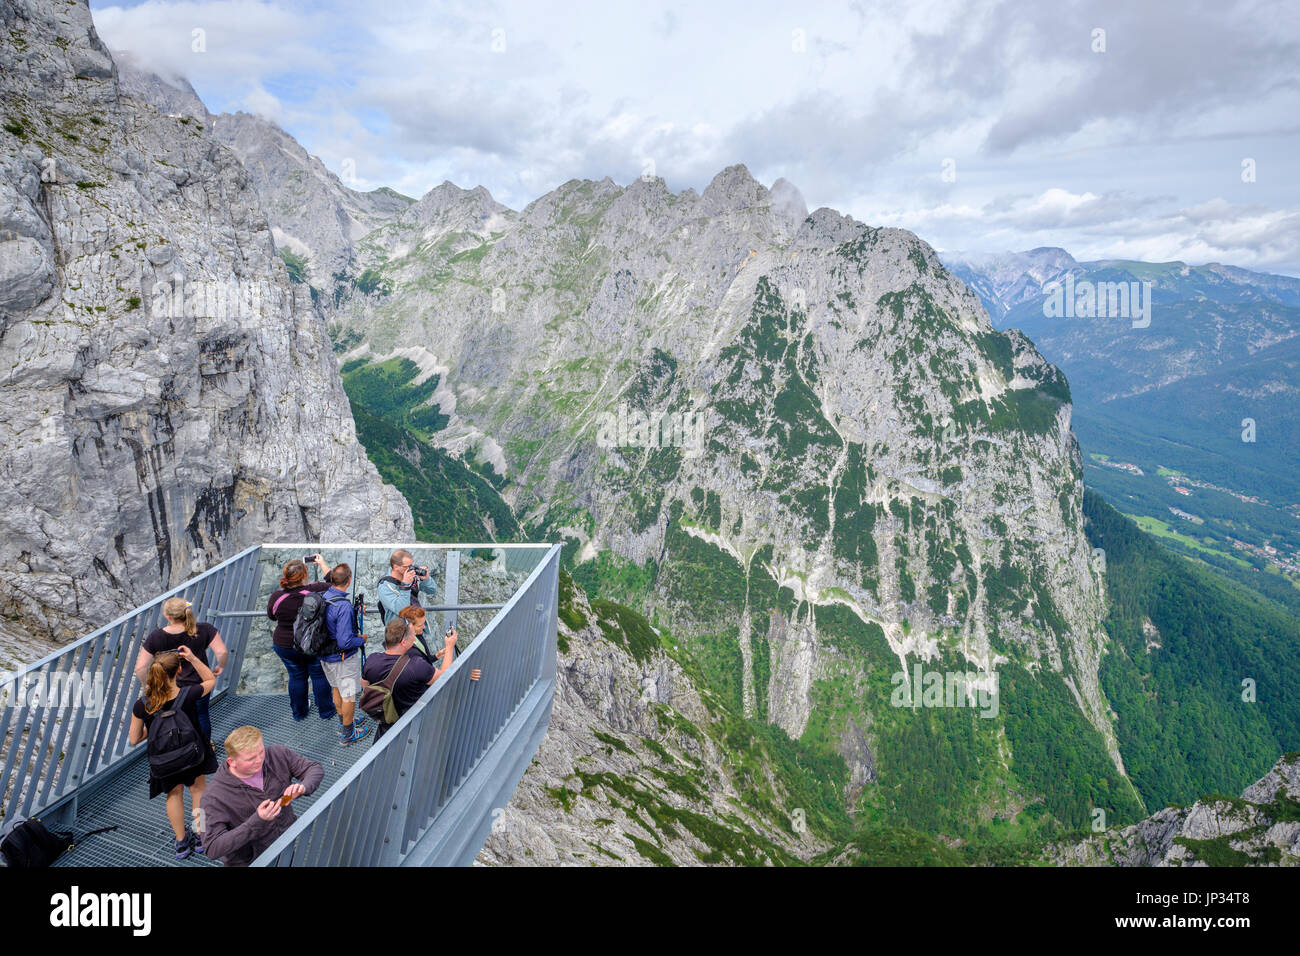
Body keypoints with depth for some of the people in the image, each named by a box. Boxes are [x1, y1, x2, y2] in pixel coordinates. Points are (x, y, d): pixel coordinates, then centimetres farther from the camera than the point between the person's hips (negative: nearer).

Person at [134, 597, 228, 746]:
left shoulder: (156, 636, -18)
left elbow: (140, 668, -15)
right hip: (198, 685, 1)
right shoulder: (203, 629, -20)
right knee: (202, 716, 26)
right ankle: (207, 747, 47)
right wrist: (220, 666, -3)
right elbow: (222, 652, -24)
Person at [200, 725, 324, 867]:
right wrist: (257, 820, -30)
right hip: (252, 860, -4)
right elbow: (212, 849, -21)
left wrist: (303, 787, -20)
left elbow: (316, 768, 3)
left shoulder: (276, 754, -7)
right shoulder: (216, 796, -19)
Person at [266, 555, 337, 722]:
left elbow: (272, 616, 4)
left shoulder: (276, 597, -17)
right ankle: (326, 711, 31)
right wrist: (322, 564, 6)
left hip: (285, 645, 2)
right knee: (319, 675, 17)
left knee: (296, 677, 20)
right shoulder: (314, 591, -23)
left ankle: (299, 713, 36)